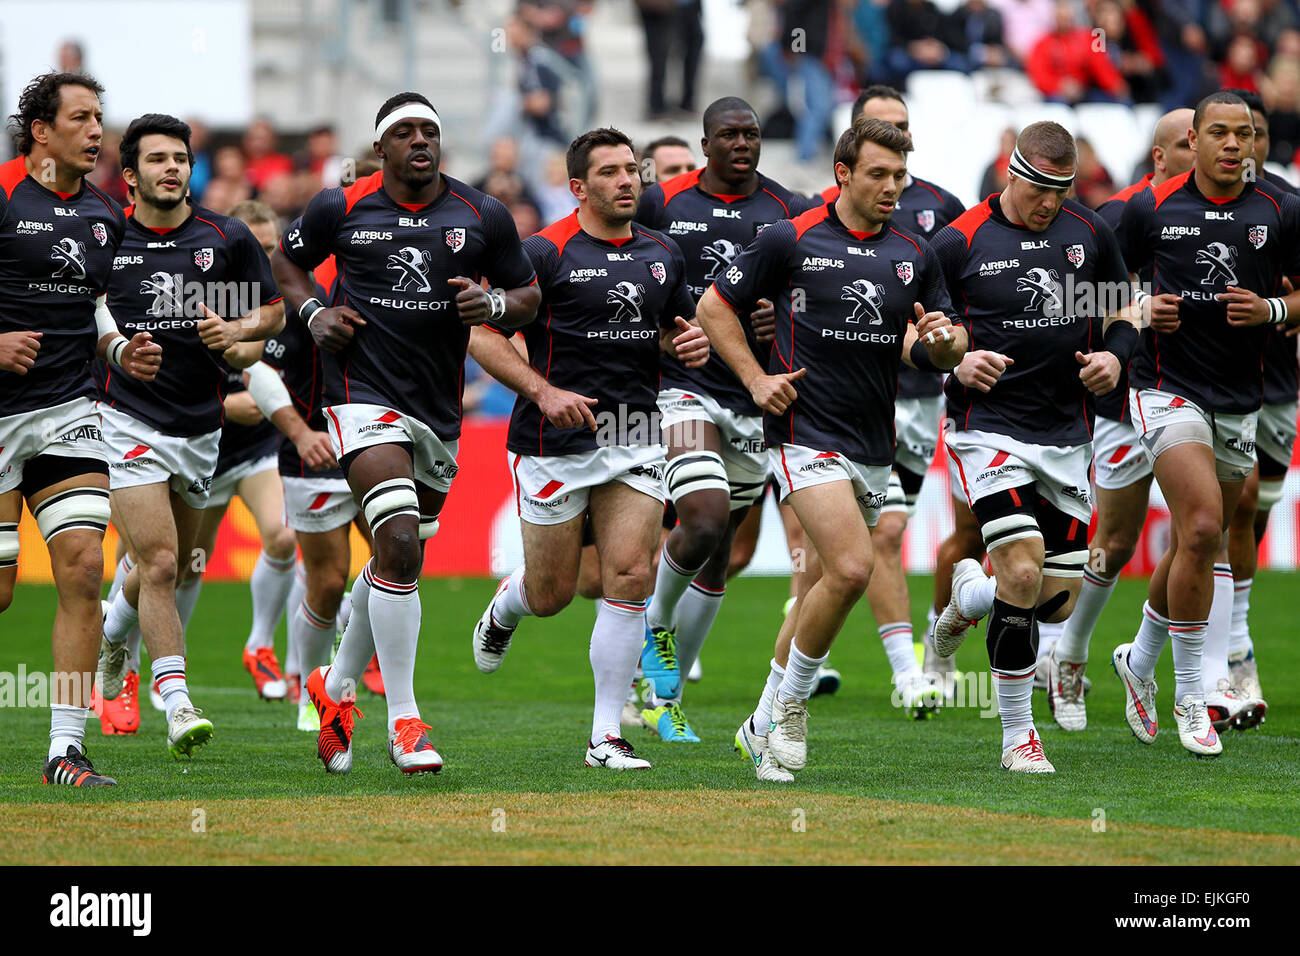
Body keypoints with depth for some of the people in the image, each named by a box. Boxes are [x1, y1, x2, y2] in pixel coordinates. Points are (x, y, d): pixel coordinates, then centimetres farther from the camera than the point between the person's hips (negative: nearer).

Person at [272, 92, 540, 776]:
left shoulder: (483, 217, 3)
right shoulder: (341, 208, -1)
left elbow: (529, 296, 11)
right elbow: (287, 260, 15)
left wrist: (492, 303, -10)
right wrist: (314, 313, -2)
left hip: (439, 408, 4)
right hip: (363, 394, -4)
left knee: (401, 561, 13)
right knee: (400, 547, -19)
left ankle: (337, 687, 36)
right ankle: (403, 720, -14)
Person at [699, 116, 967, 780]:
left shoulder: (913, 257, 9)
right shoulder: (790, 241, -4)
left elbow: (950, 349, 15)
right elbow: (714, 306, 5)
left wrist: (943, 340, -8)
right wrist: (756, 379, -5)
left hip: (874, 446, 6)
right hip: (806, 432, -6)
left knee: (833, 581, 10)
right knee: (850, 570, -21)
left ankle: (766, 722, 24)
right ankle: (789, 711, -4)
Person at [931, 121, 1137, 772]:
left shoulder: (1089, 233, 6)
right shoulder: (958, 242, -4)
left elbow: (1121, 316, 16)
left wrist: (1114, 356, -6)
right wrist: (956, 362, -18)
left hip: (1067, 437, 5)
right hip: (989, 429, -4)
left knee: (1058, 600, 5)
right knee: (1023, 571, -20)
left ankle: (967, 597, 39)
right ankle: (1018, 735, -7)